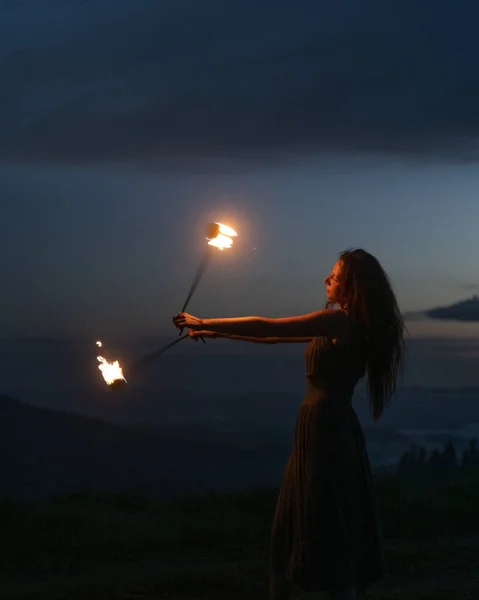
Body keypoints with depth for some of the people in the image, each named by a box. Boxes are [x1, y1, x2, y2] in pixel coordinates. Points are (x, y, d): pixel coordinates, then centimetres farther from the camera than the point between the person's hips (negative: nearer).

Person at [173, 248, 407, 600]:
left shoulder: (339, 321, -15)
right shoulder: (341, 325, 14)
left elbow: (266, 328, -15)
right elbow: (275, 336, 18)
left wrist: (205, 324, -7)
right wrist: (217, 333, 18)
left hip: (324, 427, -9)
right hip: (334, 426, 9)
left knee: (328, 530, -2)